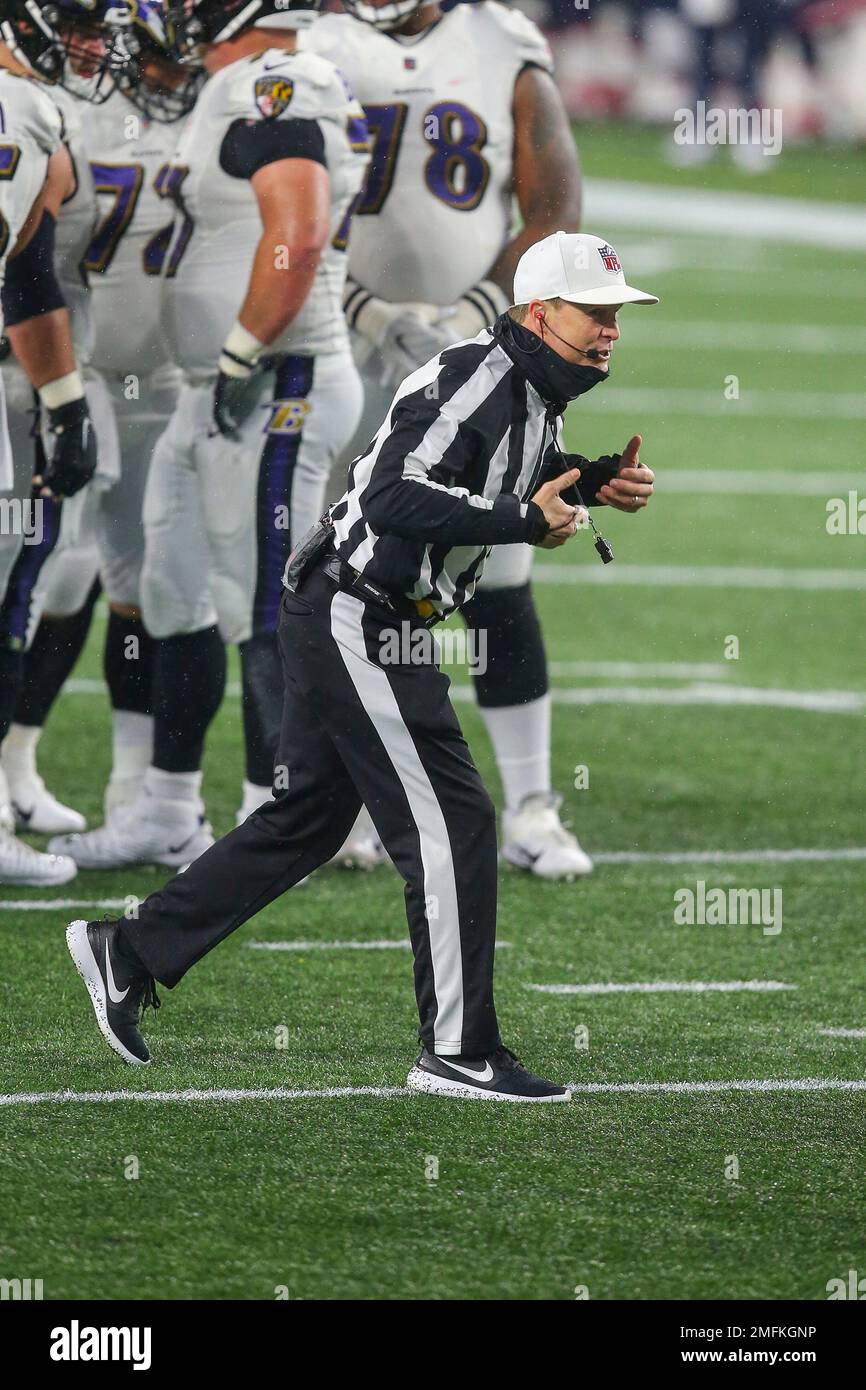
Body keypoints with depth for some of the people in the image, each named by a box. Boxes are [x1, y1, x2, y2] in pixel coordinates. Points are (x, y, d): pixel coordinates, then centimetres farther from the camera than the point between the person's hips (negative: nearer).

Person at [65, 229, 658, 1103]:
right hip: (357, 626, -11)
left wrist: (601, 481, 6)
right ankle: (457, 1053, -3)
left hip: (352, 628, 11)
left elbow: (523, 482, 25)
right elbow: (397, 499, -31)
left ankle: (130, 952, 25)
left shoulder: (537, 394, 10)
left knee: (307, 818, 17)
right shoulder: (475, 379, -21)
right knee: (451, 824, -8)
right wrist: (527, 521, -28)